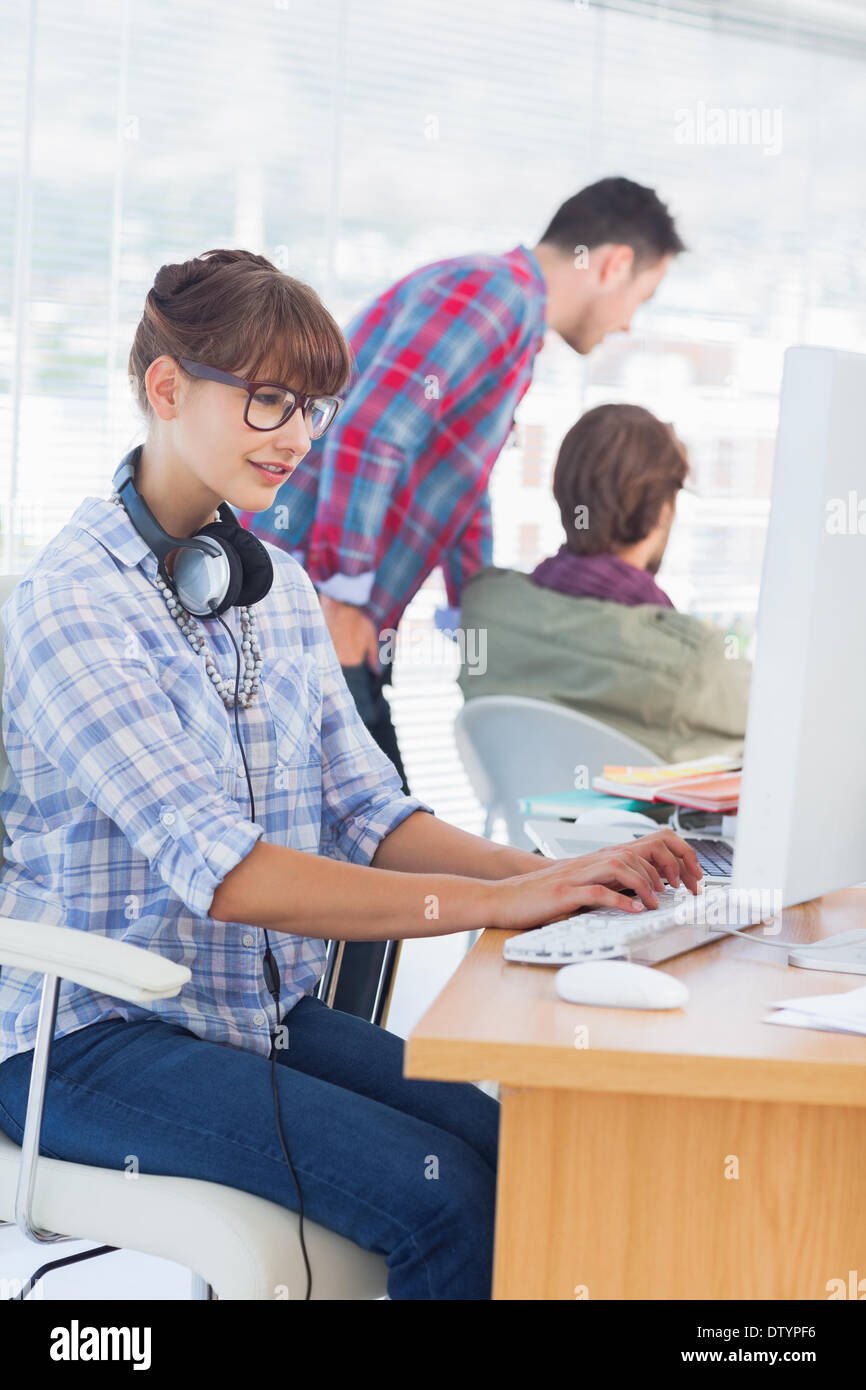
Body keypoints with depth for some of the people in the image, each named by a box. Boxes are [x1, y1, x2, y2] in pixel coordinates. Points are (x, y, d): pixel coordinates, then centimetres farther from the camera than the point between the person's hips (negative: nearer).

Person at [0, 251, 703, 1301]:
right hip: (87, 1041, -7)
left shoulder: (279, 586, 12)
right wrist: (492, 903, -31)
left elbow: (366, 813, 7)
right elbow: (222, 871, -26)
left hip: (267, 1012, 7)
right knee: (436, 1193, -24)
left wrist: (554, 876, -11)